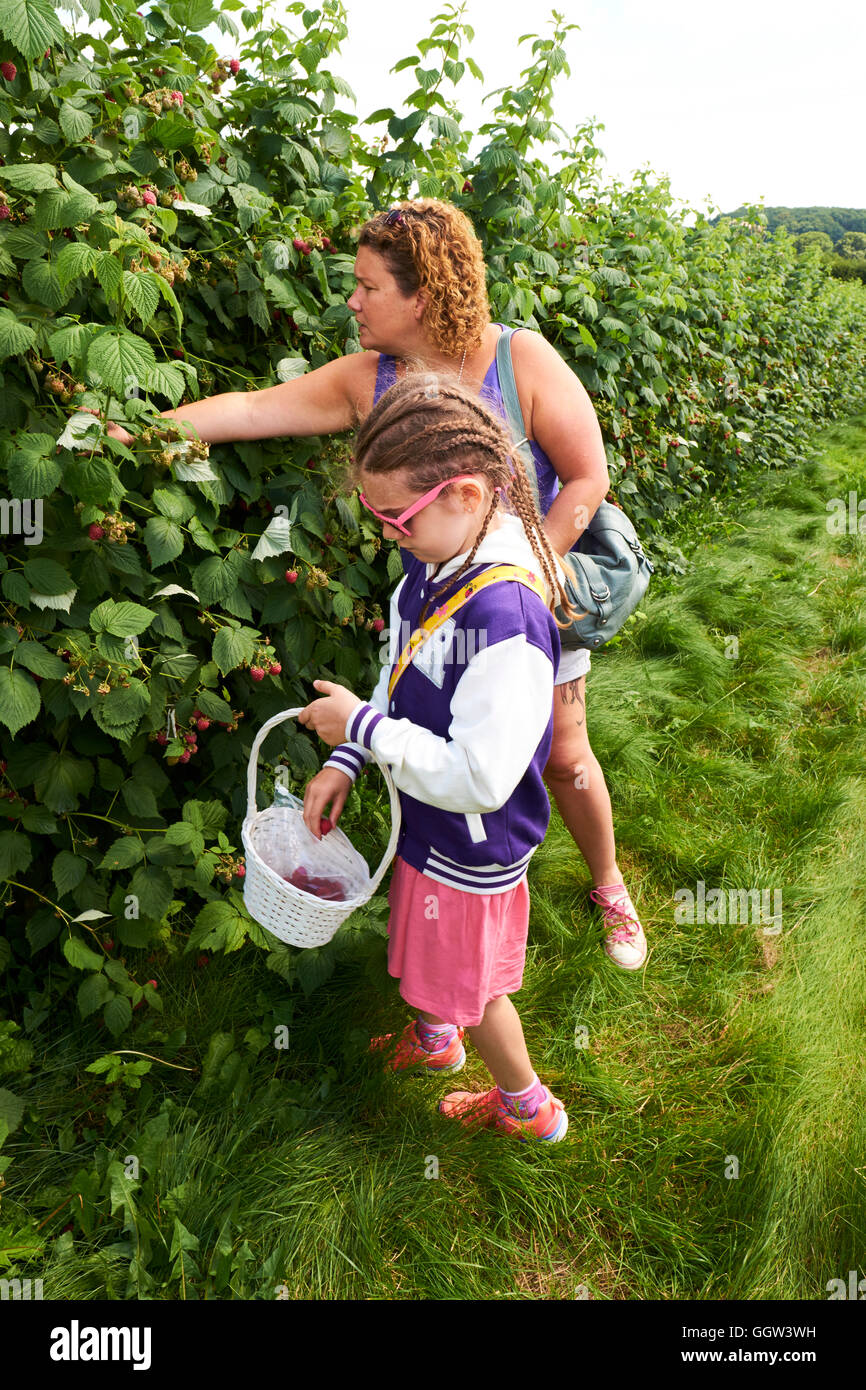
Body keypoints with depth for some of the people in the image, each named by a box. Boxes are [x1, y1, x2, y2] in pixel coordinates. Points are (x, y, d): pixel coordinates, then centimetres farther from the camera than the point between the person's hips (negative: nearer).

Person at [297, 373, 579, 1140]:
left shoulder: (505, 615, -37)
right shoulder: (440, 561, -8)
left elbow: (479, 778, -34)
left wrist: (363, 726, -24)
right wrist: (341, 764, 0)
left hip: (471, 846, -8)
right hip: (430, 823, 8)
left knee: (471, 983, 18)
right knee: (435, 958, 32)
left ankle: (529, 1108, 45)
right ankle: (434, 1039, 62)